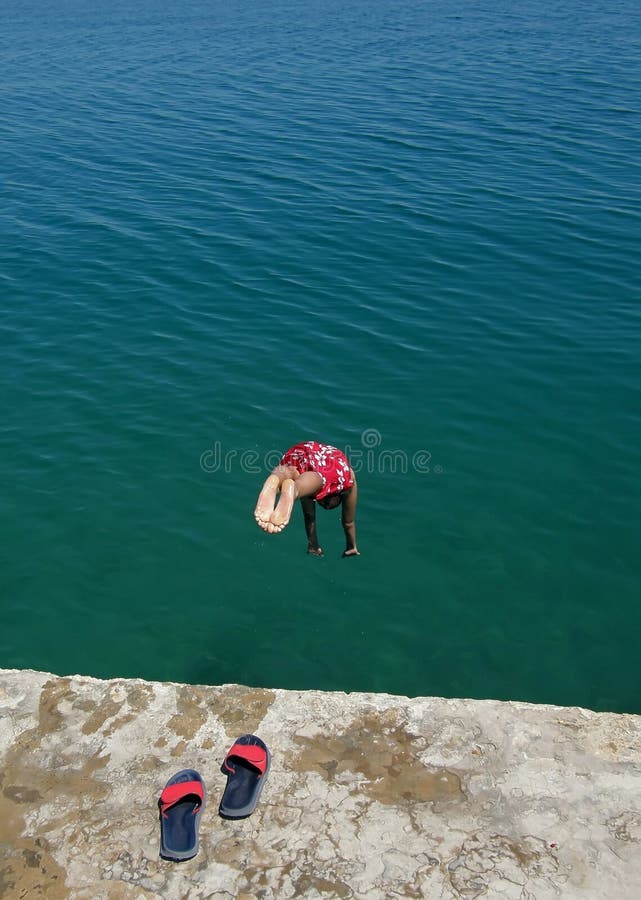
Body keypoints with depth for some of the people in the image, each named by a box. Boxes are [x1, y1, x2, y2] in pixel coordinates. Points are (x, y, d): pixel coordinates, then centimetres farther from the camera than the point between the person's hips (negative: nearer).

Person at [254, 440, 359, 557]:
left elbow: (309, 516, 51)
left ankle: (273, 482, -60)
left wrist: (313, 546, 59)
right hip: (336, 466, -2)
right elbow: (348, 521, 48)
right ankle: (293, 490, -64)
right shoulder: (347, 475, 42)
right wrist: (352, 548, 61)